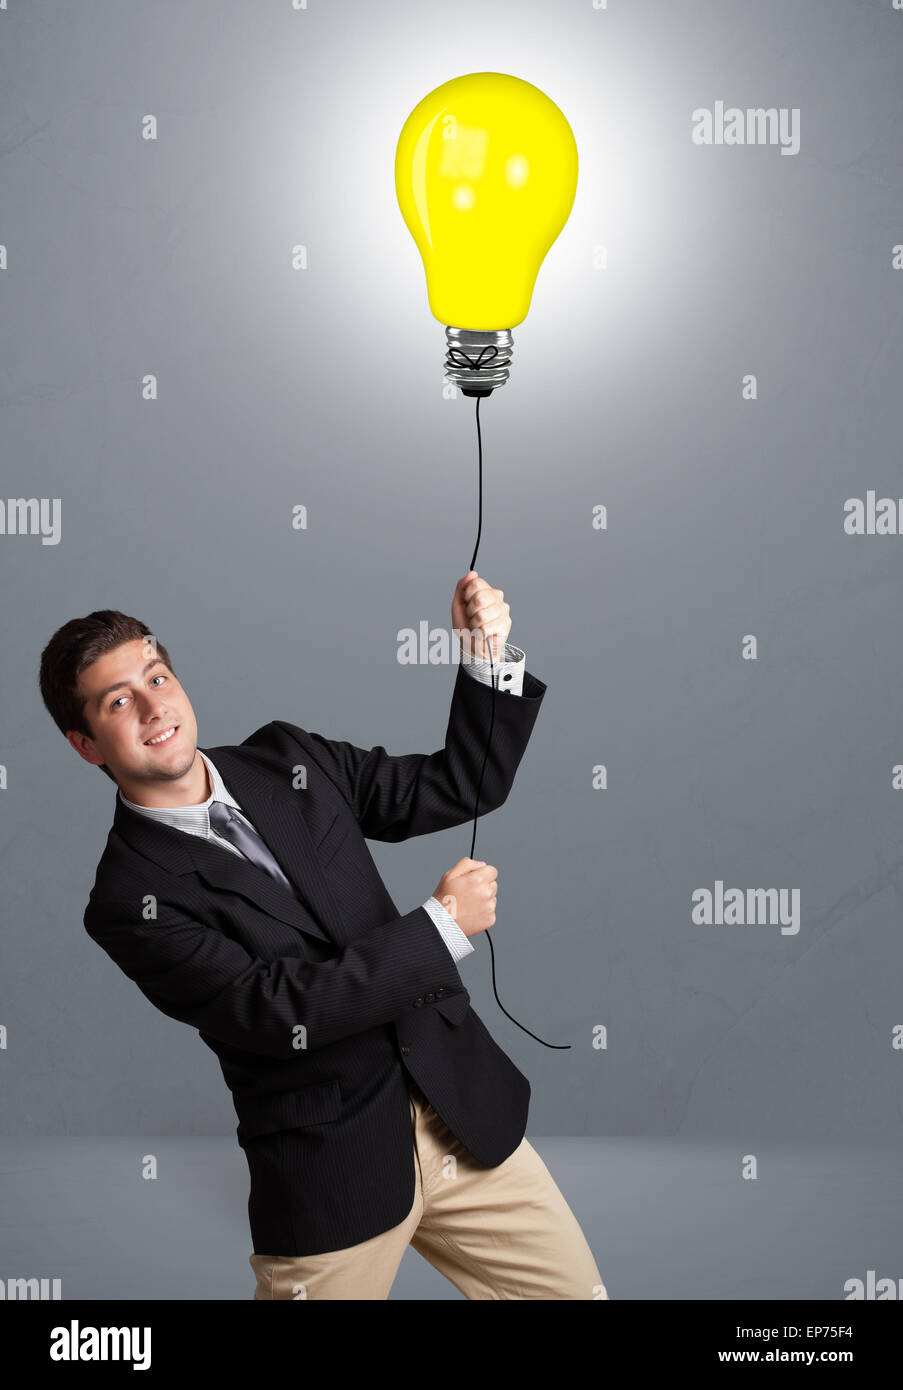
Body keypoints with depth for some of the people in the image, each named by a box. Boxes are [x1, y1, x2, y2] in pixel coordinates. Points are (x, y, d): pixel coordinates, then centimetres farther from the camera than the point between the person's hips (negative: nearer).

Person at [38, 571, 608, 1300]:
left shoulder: (288, 759, 5)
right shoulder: (130, 901, -12)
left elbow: (461, 787, 9)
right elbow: (278, 1012, -20)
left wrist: (489, 659, -7)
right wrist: (442, 925, -17)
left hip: (465, 1110, 5)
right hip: (333, 1178, -5)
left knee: (576, 1289, 11)